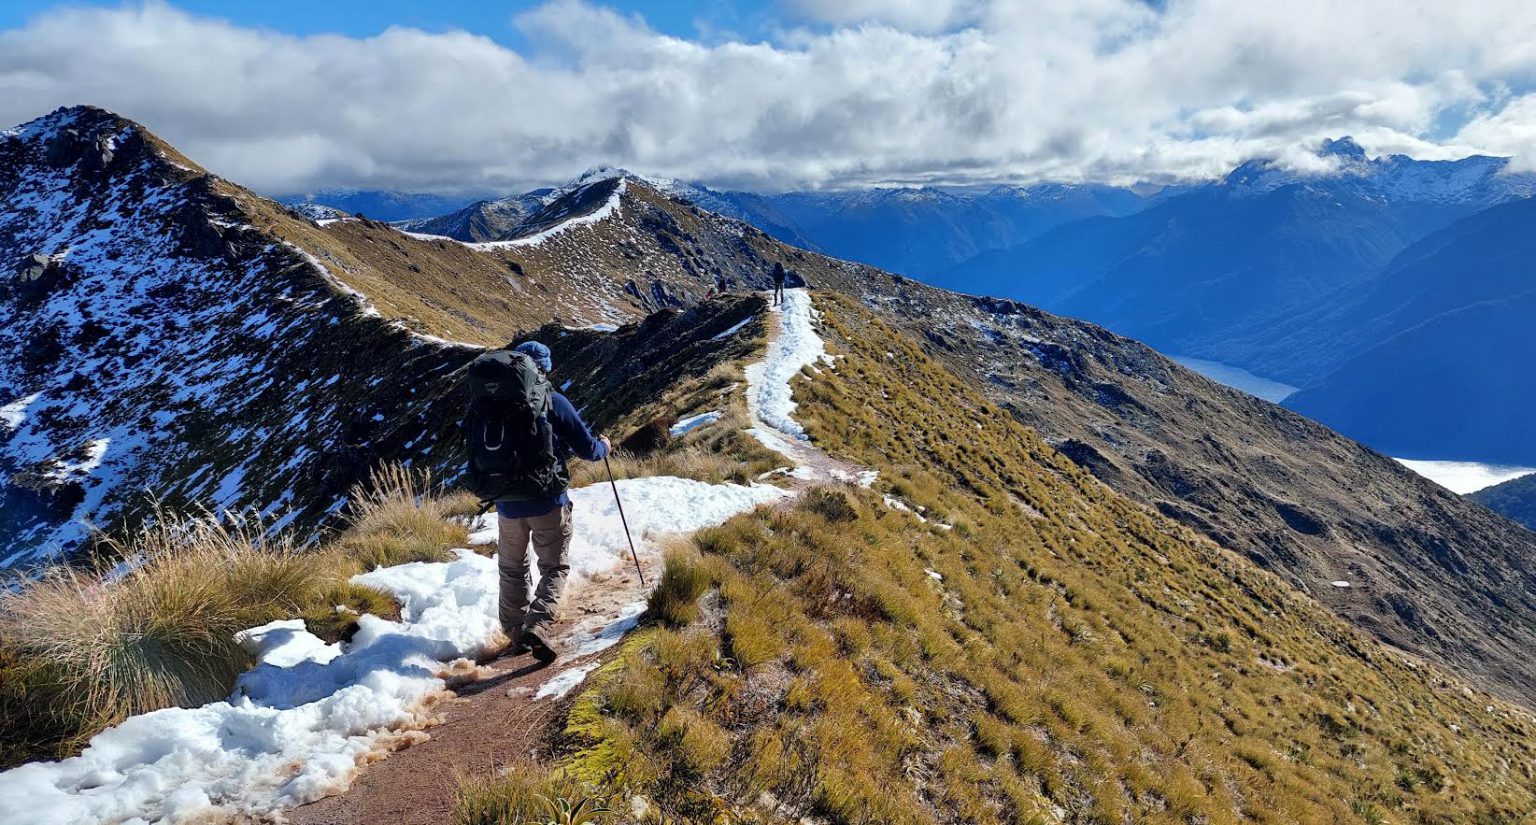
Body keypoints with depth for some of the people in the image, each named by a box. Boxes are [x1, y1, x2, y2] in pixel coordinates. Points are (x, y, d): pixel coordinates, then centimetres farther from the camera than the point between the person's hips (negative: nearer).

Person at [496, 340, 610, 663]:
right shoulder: (554, 402, -10)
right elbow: (587, 448, -7)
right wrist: (604, 446, 15)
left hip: (507, 504, 3)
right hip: (548, 502, -3)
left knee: (512, 570, 19)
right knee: (554, 568, 8)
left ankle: (516, 634, 24)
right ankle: (536, 627, -11)